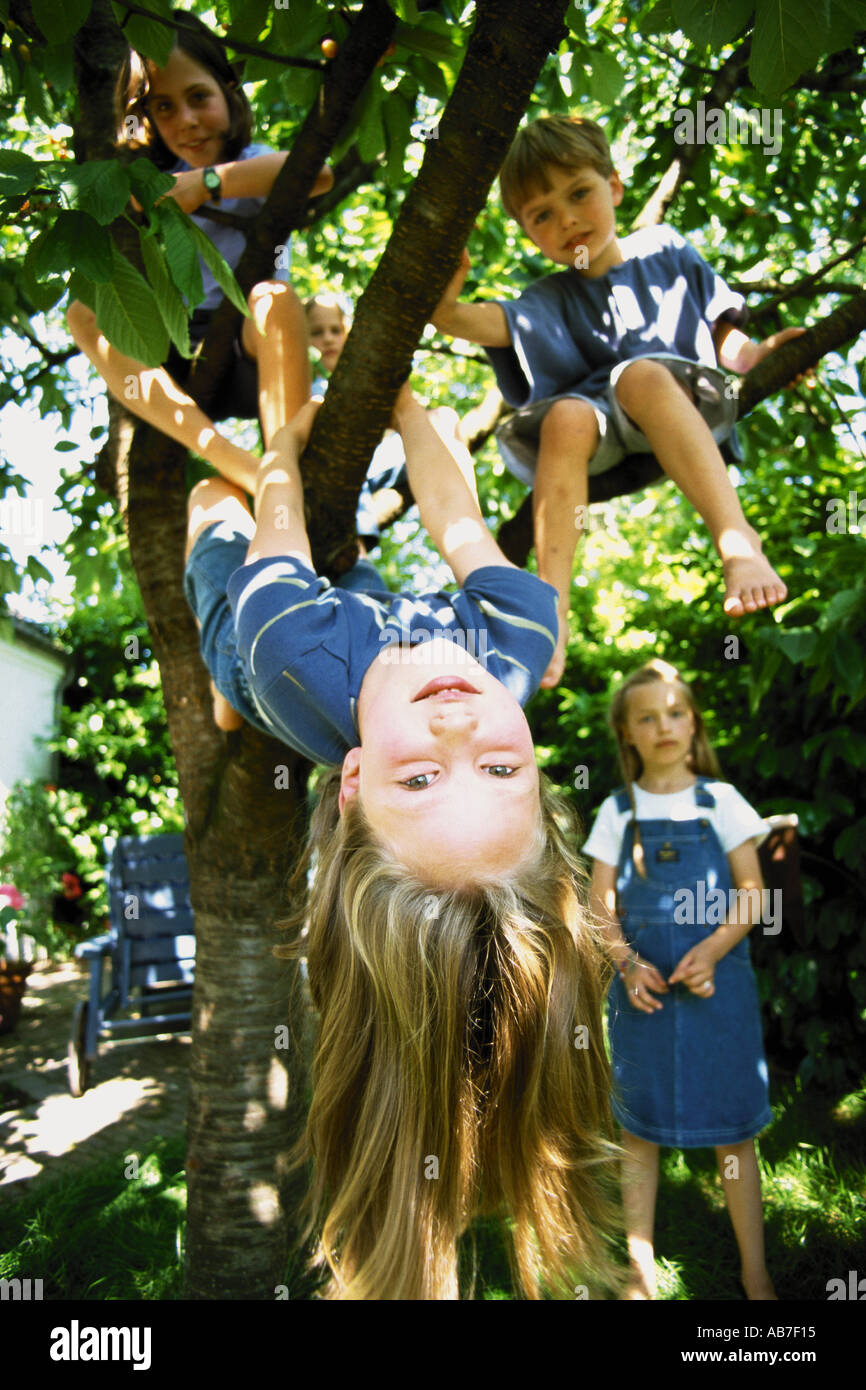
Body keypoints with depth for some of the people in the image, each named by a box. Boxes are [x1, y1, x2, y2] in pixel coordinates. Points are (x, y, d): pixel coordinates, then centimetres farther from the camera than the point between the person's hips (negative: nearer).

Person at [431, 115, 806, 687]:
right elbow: (460, 319, -1)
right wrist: (445, 300, -23)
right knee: (566, 417, -33)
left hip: (689, 405, -1)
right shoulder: (549, 301, 16)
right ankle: (552, 606, -41)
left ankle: (737, 537, -47)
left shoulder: (664, 249, 19)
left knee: (638, 374, -34)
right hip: (608, 437, 1)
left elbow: (721, 330, 20)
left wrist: (753, 355, -1)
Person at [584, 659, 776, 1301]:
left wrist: (710, 950, -18)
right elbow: (601, 905, 2)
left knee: (732, 1129, 6)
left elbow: (753, 896, -2)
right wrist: (628, 964, -15)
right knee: (639, 1130, 10)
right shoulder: (618, 812, 3)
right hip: (643, 991, 1)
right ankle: (640, 1273, 25)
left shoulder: (721, 801, 0)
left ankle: (755, 1273, 23)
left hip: (716, 984, -1)